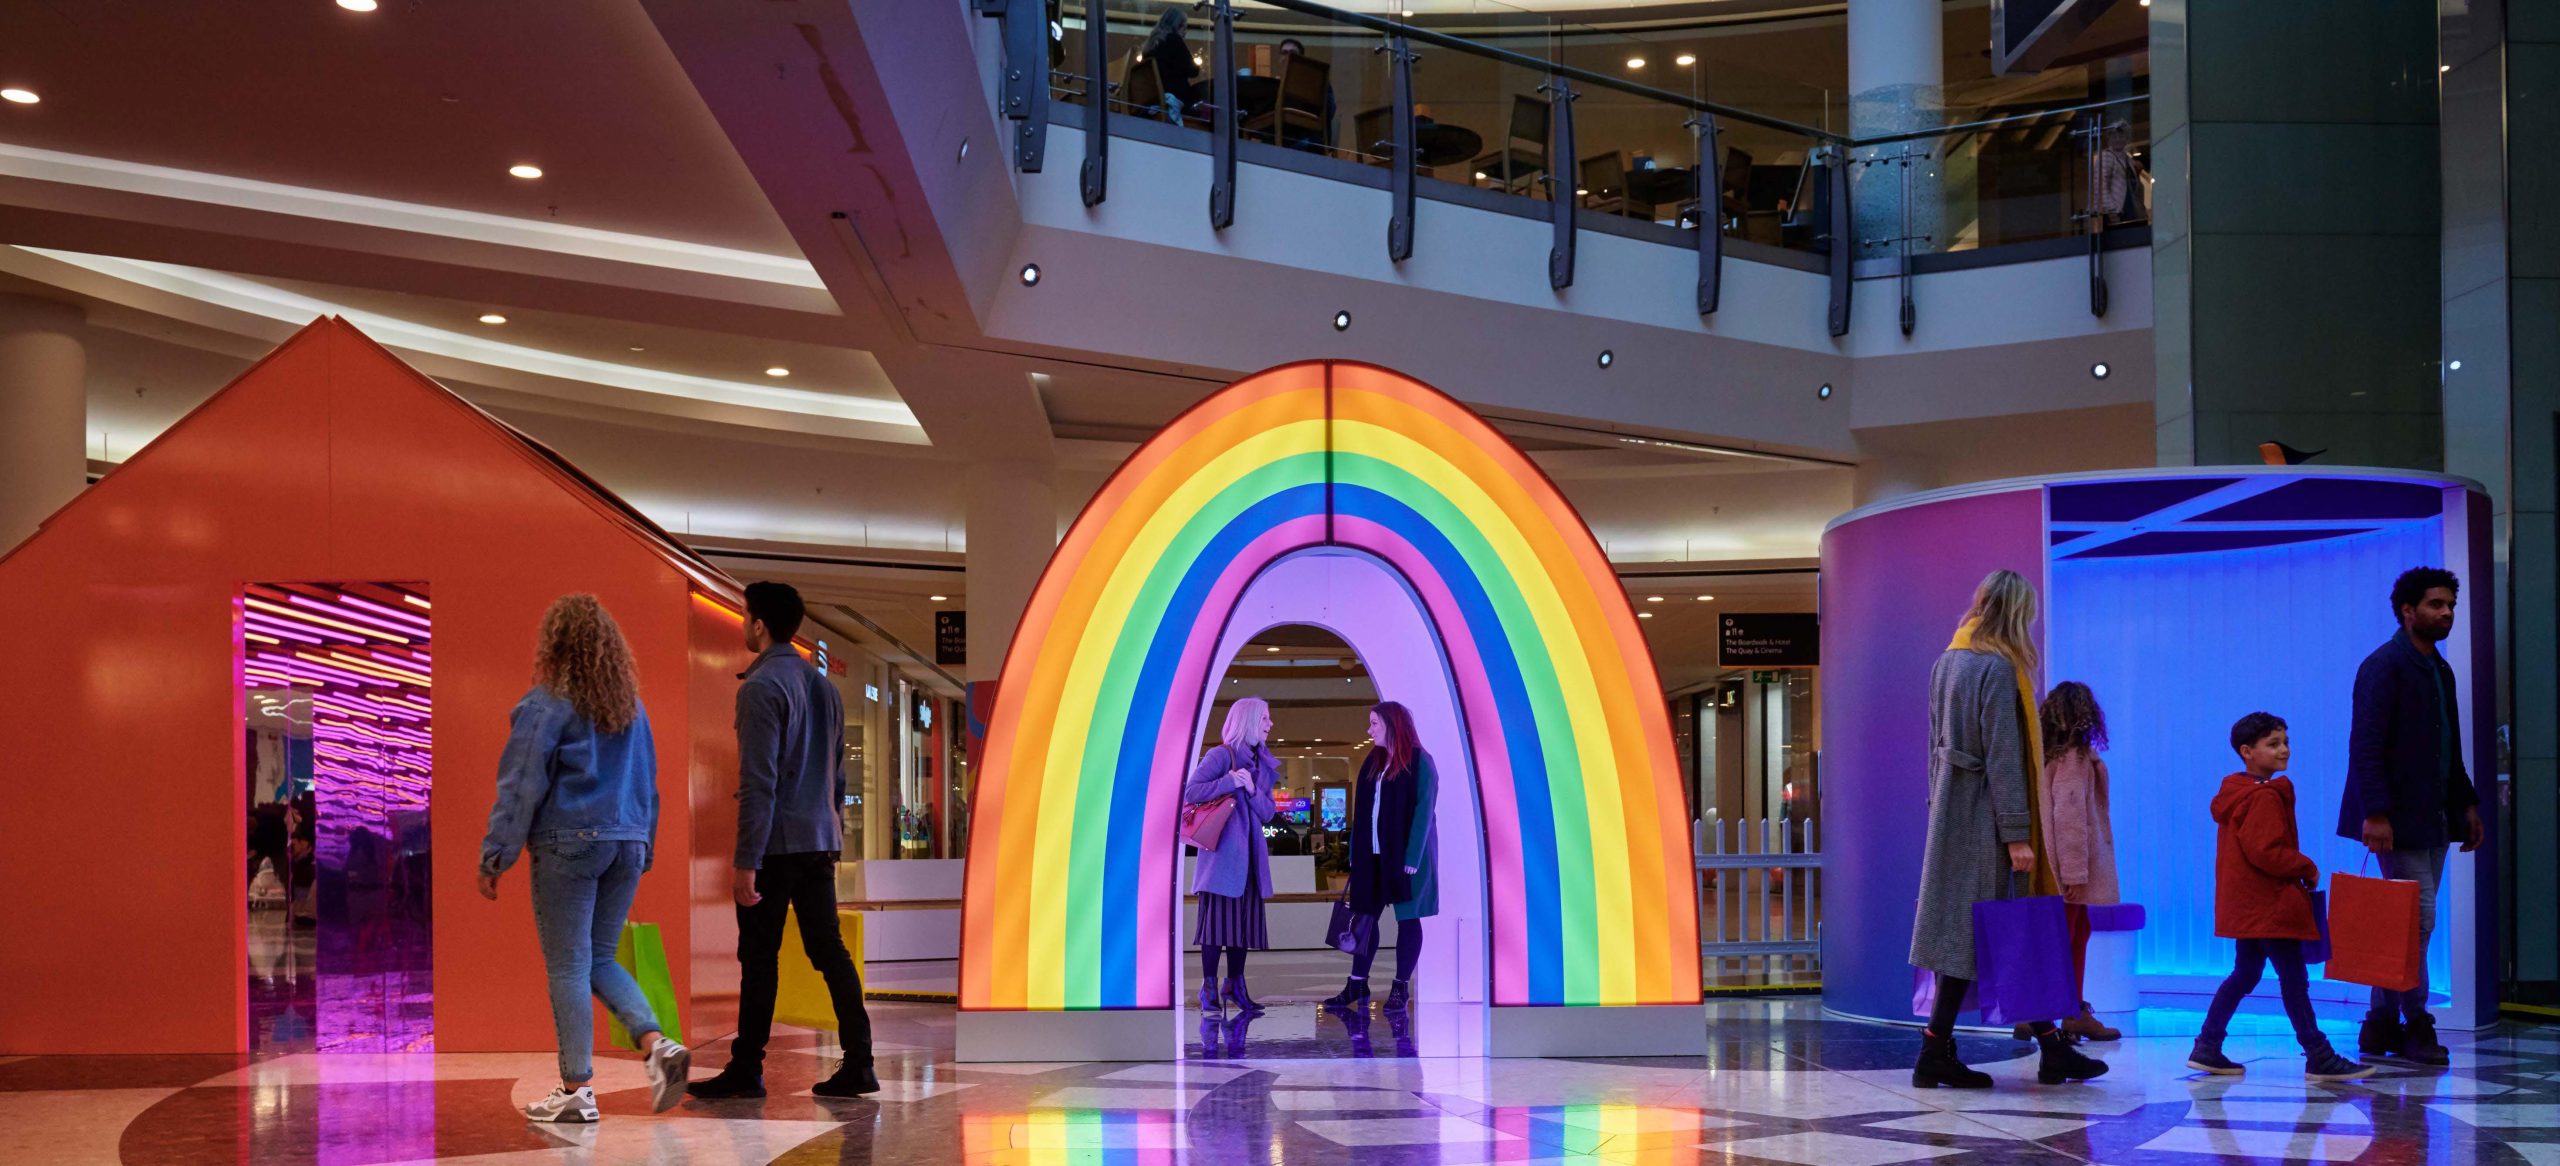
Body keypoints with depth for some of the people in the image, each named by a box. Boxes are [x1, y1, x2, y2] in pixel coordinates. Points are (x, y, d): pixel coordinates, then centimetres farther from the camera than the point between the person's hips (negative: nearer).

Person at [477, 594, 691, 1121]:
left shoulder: (544, 706, -8)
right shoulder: (631, 706, 11)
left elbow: (520, 787, -9)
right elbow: (647, 783, 18)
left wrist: (494, 858, -5)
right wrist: (642, 850, 26)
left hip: (567, 845, -6)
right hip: (627, 844, 6)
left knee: (568, 967, 0)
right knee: (601, 960, 15)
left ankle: (576, 1089, 1)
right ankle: (657, 1043, -5)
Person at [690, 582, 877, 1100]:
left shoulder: (762, 687, -12)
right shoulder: (824, 687, 14)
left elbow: (759, 781, -17)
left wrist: (745, 860, -18)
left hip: (775, 843, -7)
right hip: (820, 842, 7)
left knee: (759, 958, 1)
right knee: (829, 949, 7)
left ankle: (746, 1070, 7)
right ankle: (858, 1065, 3)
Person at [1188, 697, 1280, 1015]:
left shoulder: (1264, 764, 16)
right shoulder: (1221, 756, -5)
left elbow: (1267, 812, 11)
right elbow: (1191, 792, -14)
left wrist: (1252, 789, -8)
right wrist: (1231, 781, -18)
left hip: (1250, 853, 7)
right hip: (1222, 849, -7)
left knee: (1246, 919, 8)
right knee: (1218, 916, -8)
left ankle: (1235, 984, 17)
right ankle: (1209, 989, -5)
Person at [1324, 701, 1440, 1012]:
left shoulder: (1419, 763, -9)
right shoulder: (1372, 762, 10)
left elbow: (1423, 811, -13)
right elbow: (1361, 811, 10)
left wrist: (1413, 858, -19)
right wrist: (1355, 853, 4)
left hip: (1405, 855, -6)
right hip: (1372, 855, 6)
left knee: (1407, 919, 2)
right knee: (1366, 916, 6)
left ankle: (1401, 988, 9)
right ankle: (1357, 985, 12)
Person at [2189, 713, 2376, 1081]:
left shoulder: (2239, 792, 15)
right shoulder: (2264, 797, -17)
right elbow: (2267, 851, -24)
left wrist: (2299, 870, 16)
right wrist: (2307, 869, -10)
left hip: (2248, 903, 11)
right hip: (2267, 905, -11)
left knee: (2245, 973, 16)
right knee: (2293, 976, -6)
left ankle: (2207, 1047, 16)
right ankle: (2318, 1057, -3)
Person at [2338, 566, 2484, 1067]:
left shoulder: (2439, 669, 16)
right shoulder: (2384, 666, -12)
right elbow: (2365, 746, -18)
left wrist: (2466, 804, 15)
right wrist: (2375, 813, -24)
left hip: (2432, 819, 9)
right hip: (2399, 818, -9)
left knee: (2409, 922, 10)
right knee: (2416, 919, -8)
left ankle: (2382, 1027, 16)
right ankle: (2414, 1026, 1)